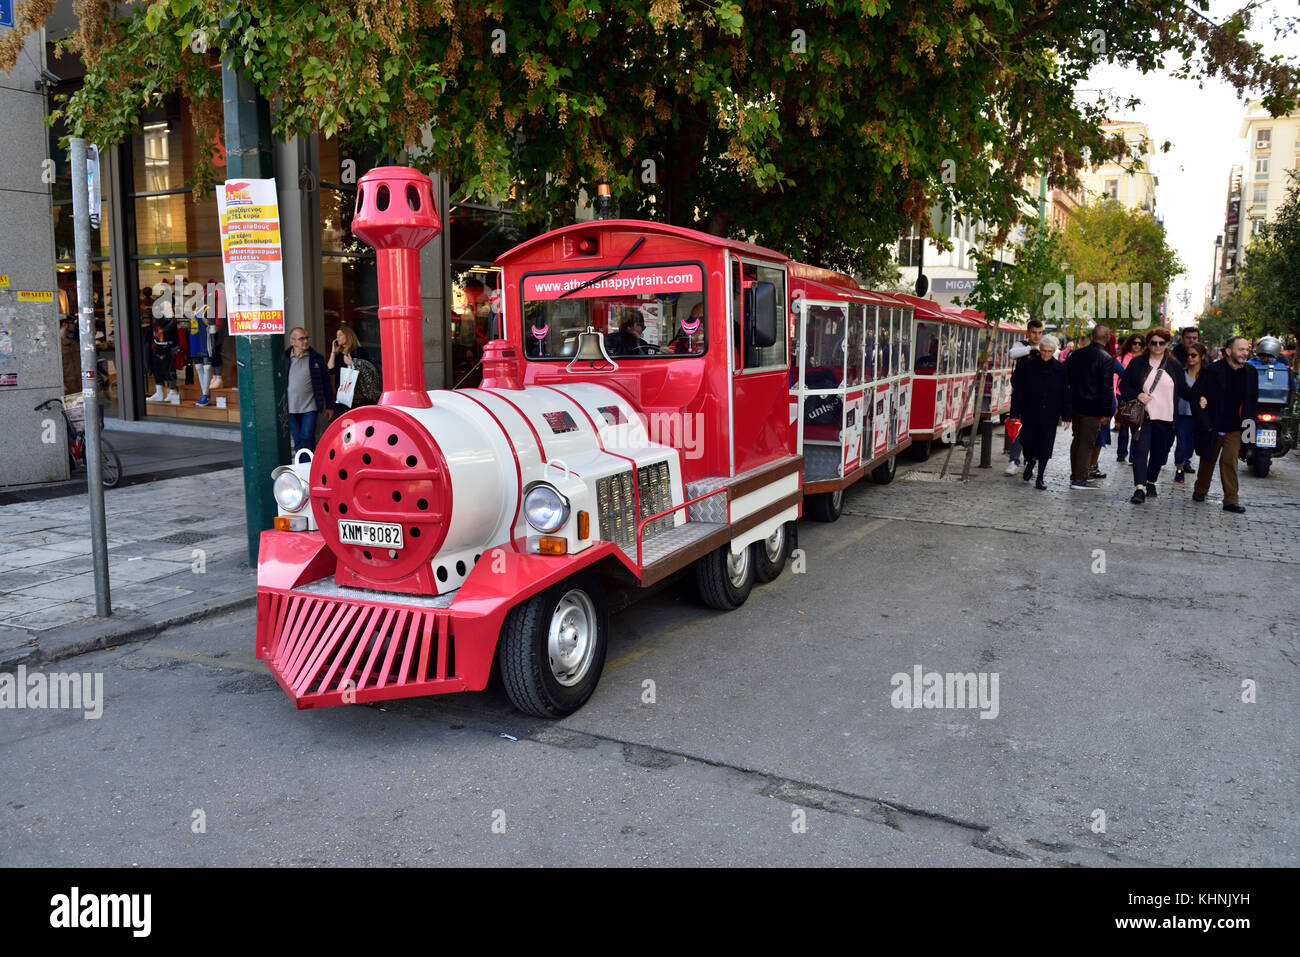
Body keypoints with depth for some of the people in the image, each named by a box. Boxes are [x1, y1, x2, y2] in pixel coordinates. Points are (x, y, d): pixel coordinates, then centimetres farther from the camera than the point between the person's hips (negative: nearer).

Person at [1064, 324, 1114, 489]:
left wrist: (1067, 404, 17)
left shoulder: (1076, 354, 5)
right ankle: (1079, 479, -1)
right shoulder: (1107, 359, -12)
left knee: (1077, 439, 18)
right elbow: (1106, 388, -14)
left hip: (1075, 404, 6)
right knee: (1087, 443, -1)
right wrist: (1106, 412, -9)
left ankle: (1074, 475, 25)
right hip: (1093, 407, -6)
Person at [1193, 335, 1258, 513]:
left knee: (1230, 461, -6)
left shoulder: (1250, 373, 4)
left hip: (1235, 427, 2)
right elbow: (1203, 397, -6)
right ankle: (1200, 490, 34)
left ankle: (1231, 500, -4)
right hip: (1213, 426, -1)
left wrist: (1249, 422, 4)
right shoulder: (1213, 370, -8)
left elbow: (1253, 399, 12)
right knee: (1208, 460, 14)